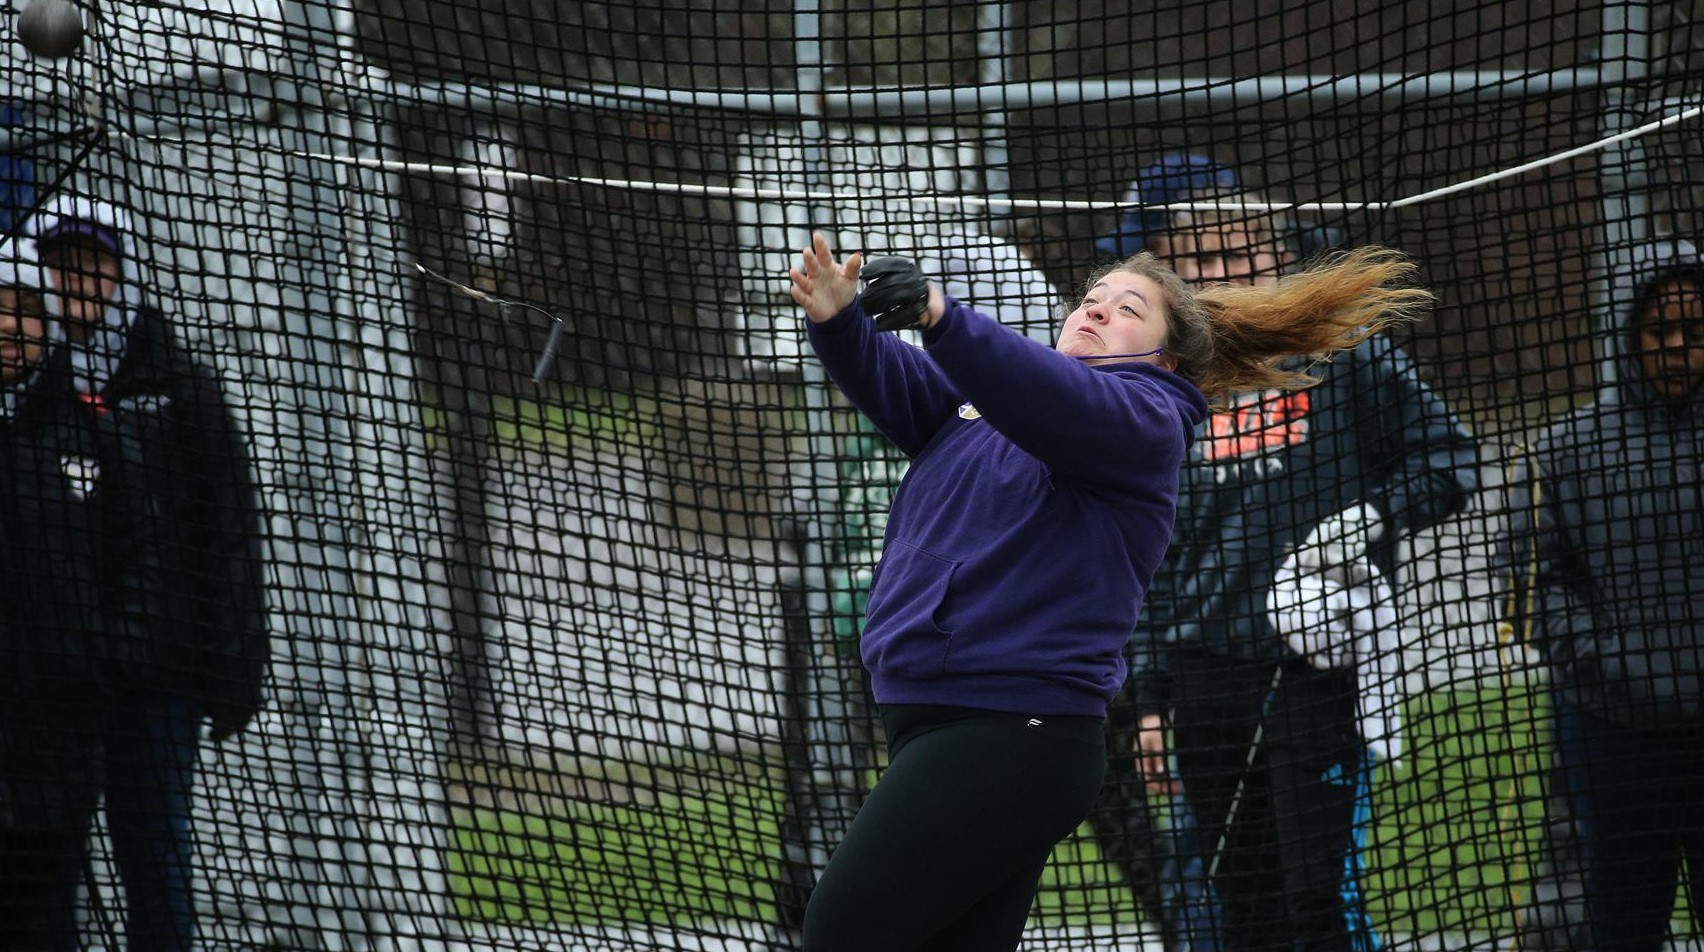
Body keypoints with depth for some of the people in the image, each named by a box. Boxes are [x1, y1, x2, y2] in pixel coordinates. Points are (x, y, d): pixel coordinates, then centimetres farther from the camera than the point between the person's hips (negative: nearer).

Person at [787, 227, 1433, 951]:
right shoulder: (979, 396, 20)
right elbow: (892, 383, 3)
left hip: (1010, 739, -8)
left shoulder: (1142, 418, -3)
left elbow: (1056, 401, -25)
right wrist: (837, 320, -20)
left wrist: (941, 319, -41)